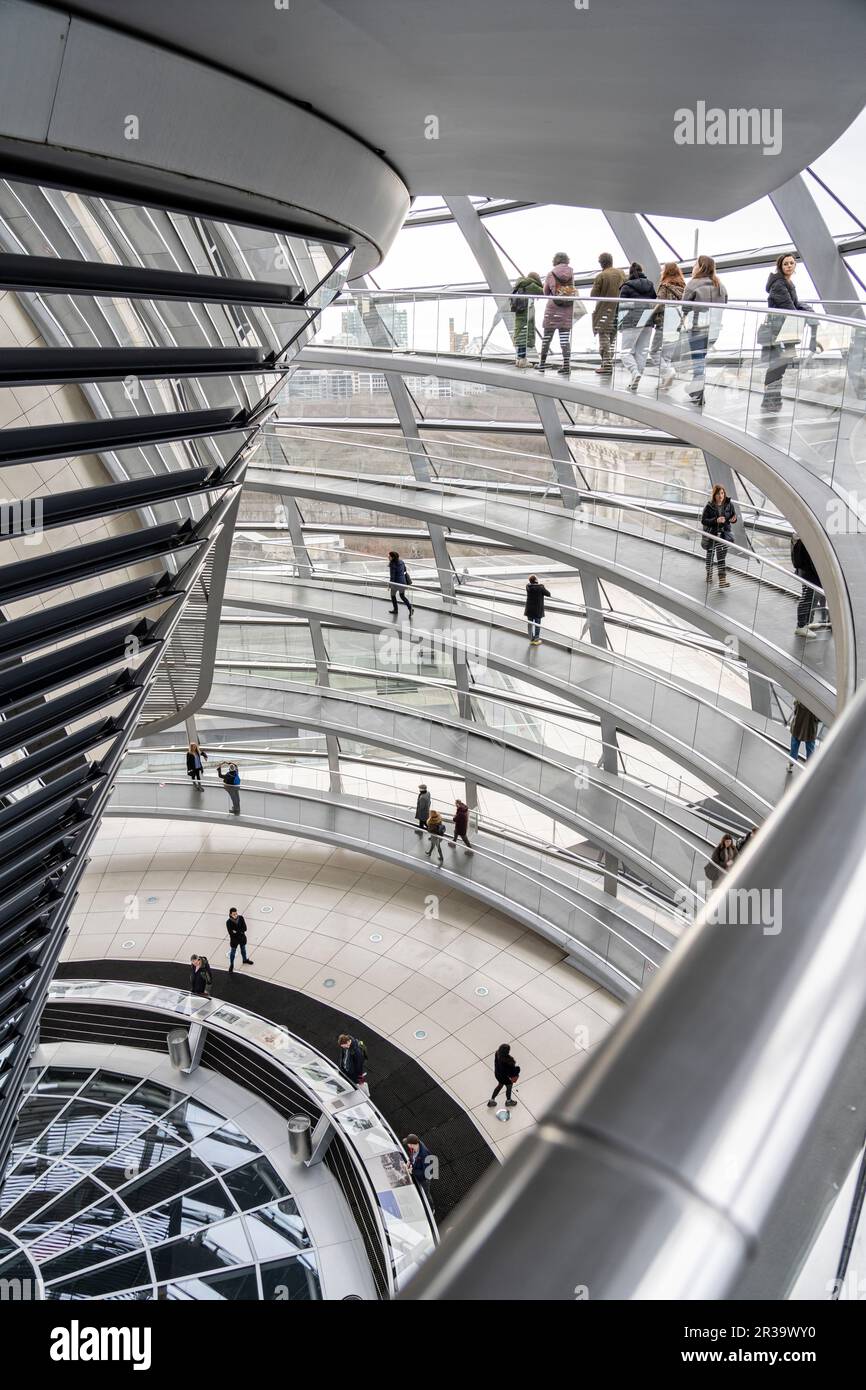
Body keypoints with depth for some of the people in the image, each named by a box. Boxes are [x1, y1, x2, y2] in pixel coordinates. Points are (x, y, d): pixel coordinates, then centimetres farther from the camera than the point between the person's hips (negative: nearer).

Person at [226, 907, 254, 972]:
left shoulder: (241, 918, -17)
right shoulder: (228, 922, -24)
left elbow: (244, 928, -17)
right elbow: (231, 933, -24)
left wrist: (236, 931, -26)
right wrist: (240, 931, -27)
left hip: (242, 937, 3)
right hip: (234, 939, -3)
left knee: (243, 949, 25)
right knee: (233, 951, 14)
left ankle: (245, 960, 50)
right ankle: (231, 965, 32)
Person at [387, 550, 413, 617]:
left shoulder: (392, 565, -20)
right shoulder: (401, 562, 1)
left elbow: (392, 576, -20)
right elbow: (405, 570, 17)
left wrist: (389, 585, -11)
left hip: (396, 582, -7)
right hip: (403, 581, 7)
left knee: (393, 595, 20)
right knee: (402, 596, 20)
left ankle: (395, 609, 31)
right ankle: (410, 607, -2)